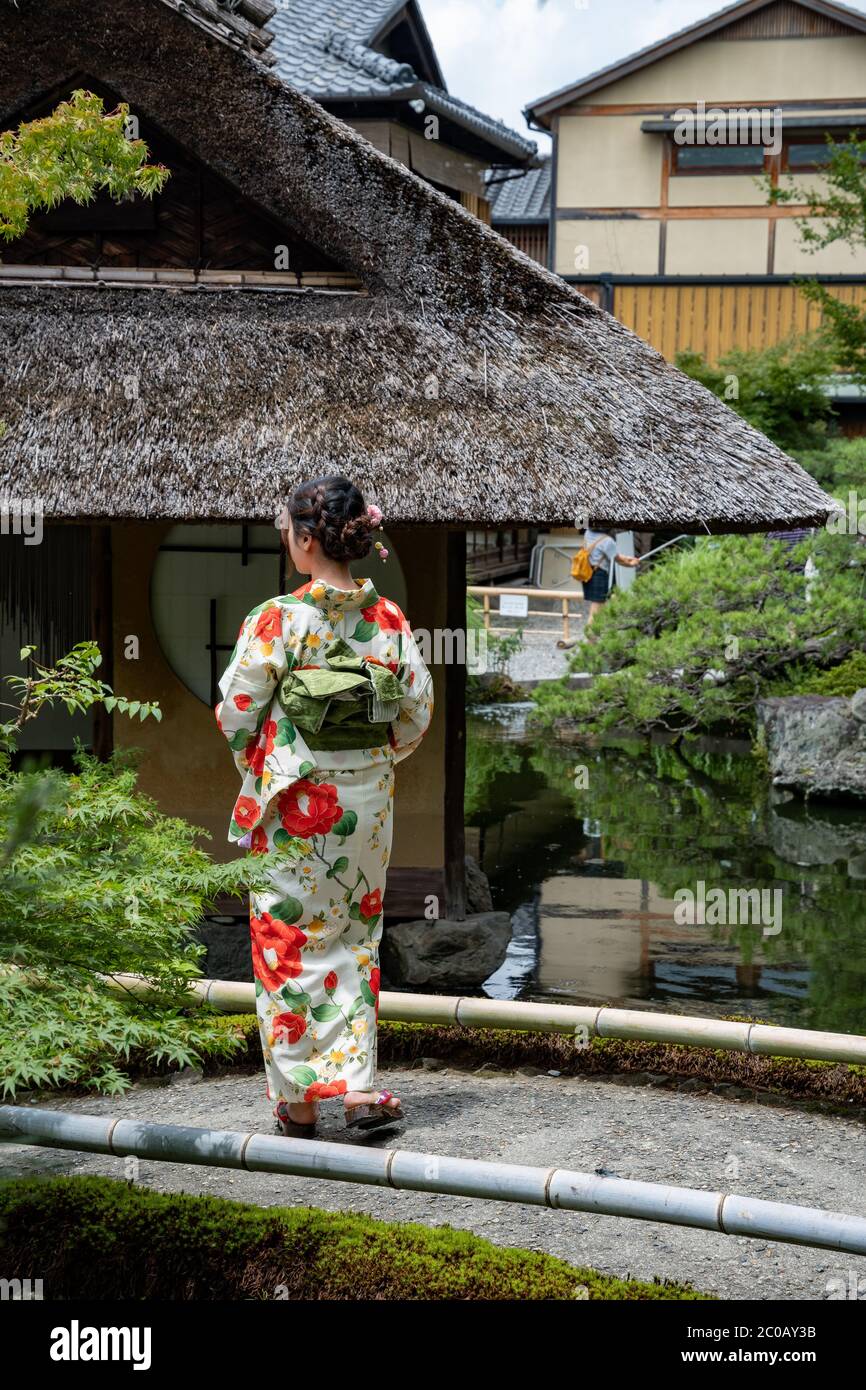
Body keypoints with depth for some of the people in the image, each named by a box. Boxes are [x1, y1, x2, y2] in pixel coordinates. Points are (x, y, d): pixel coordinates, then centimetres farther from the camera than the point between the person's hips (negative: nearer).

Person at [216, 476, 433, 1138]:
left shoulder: (277, 620, -15)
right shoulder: (390, 619, -3)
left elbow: (236, 714, -10)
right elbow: (418, 711, 3)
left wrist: (261, 772, 9)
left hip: (294, 806, -4)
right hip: (367, 802, 4)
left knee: (288, 941, 7)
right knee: (356, 938, 16)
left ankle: (298, 1100, 13)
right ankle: (358, 1086, 14)